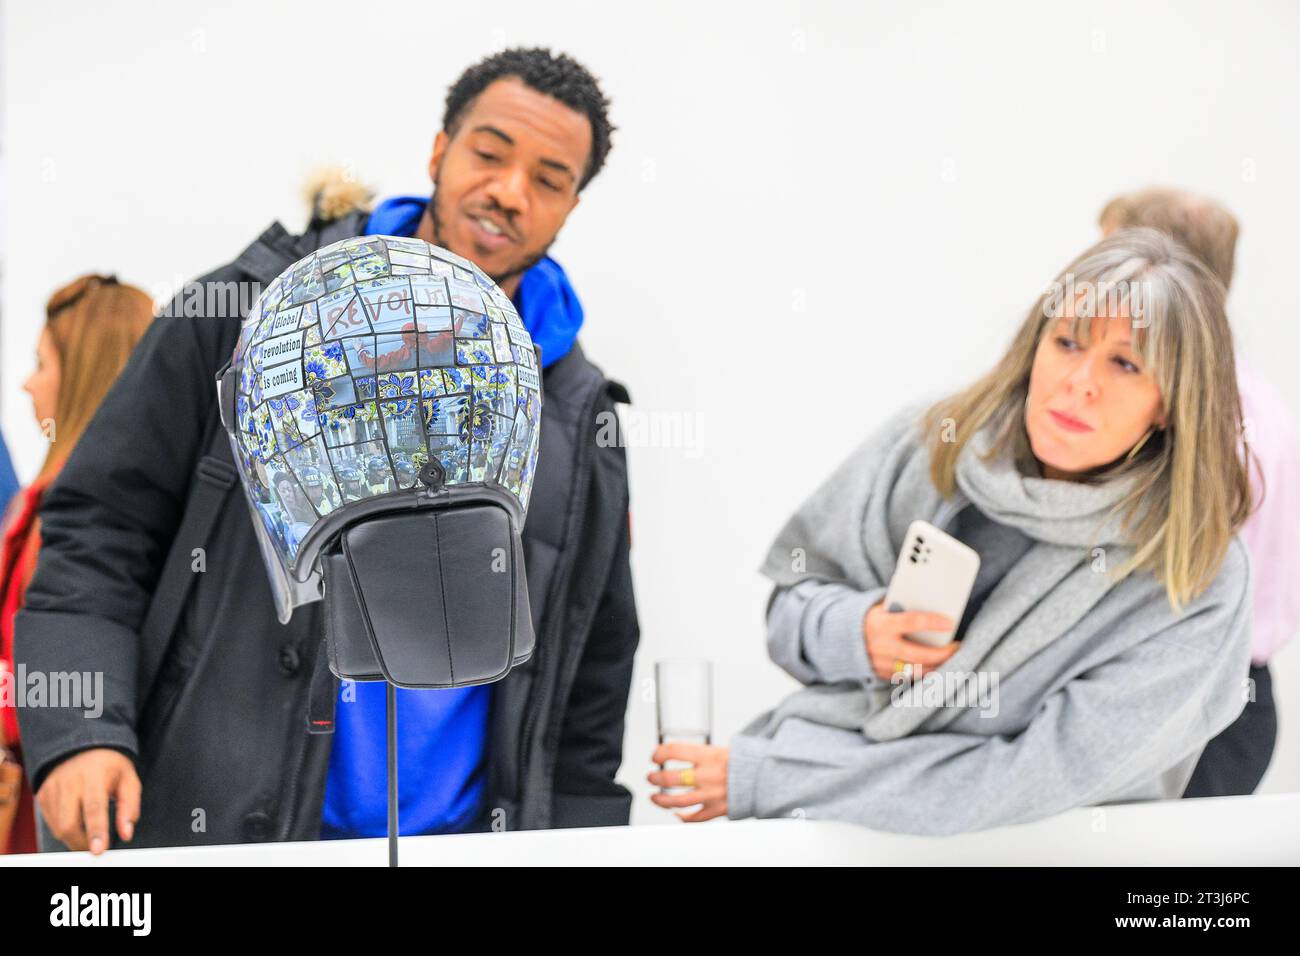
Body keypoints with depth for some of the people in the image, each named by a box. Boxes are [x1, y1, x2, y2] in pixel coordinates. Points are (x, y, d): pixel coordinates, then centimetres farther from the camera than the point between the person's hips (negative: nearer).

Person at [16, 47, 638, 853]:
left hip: (463, 845, 2)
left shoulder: (581, 423, 7)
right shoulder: (255, 312, -2)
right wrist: (80, 733, -15)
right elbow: (100, 529, -1)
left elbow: (591, 687, 12)